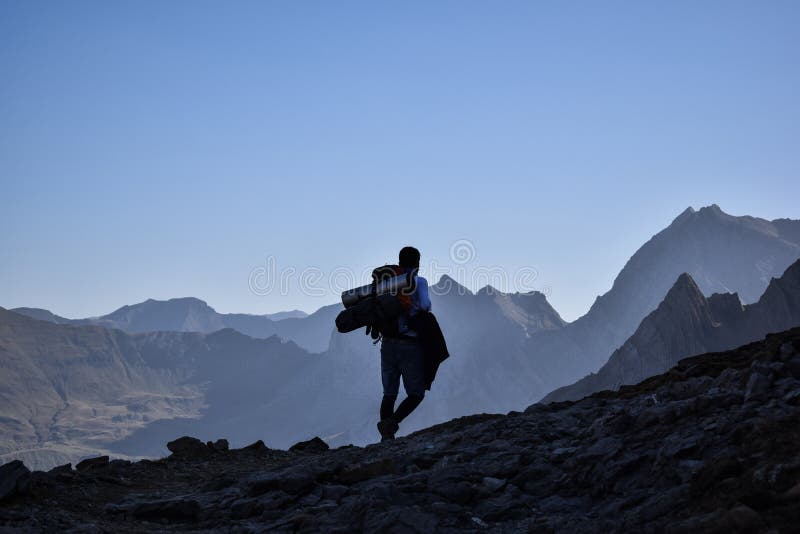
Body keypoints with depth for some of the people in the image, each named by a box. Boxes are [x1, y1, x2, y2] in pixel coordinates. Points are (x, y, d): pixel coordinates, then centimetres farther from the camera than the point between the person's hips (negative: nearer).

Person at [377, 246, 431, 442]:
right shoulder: (419, 282, -3)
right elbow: (425, 305, -18)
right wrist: (423, 310, 4)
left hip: (388, 344, 4)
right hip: (410, 346, -4)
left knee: (389, 394, 12)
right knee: (416, 394, 8)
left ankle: (386, 439, 4)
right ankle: (391, 423, -16)